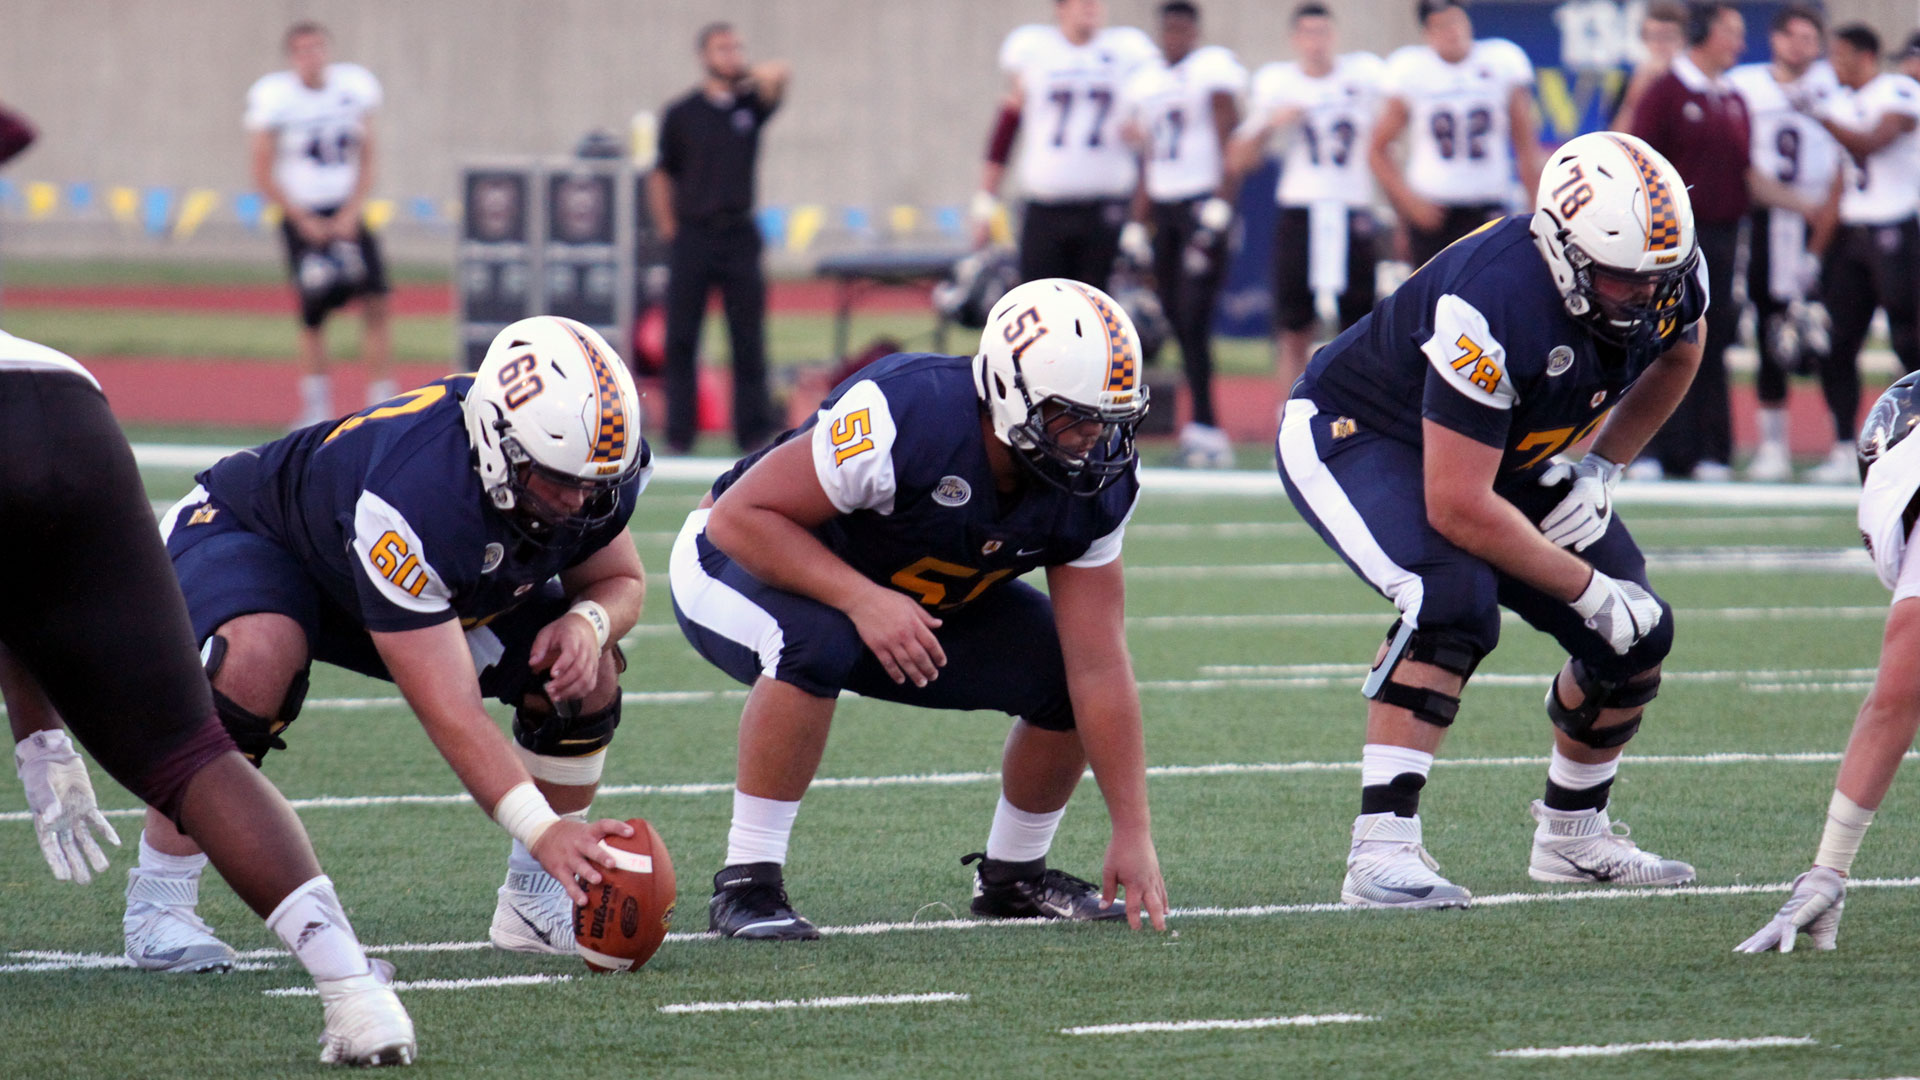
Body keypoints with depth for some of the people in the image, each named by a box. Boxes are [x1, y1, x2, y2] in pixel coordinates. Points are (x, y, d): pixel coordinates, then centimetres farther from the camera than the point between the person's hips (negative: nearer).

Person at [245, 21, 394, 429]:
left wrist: (351, 214, -7)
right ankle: (316, 409, 10)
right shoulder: (274, 98, -10)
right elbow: (263, 174, -6)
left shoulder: (355, 87, -1)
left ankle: (384, 402, -5)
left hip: (347, 215, 3)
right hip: (302, 215, -3)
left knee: (375, 303, -10)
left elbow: (367, 157, 5)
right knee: (313, 317, -4)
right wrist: (305, 222, -10)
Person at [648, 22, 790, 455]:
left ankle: (754, 431, 5)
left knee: (748, 339, 0)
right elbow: (661, 175, 10)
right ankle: (678, 433, 4)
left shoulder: (750, 104, 7)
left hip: (739, 236, 1)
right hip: (692, 237, -1)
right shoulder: (682, 114, 4)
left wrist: (761, 75, -30)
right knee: (681, 340, -1)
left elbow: (778, 77, -13)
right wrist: (668, 230, 7)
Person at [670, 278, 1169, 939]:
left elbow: (1099, 667, -15)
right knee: (814, 643, -39)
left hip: (919, 604, 6)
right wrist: (863, 600, -42)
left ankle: (1013, 875, 15)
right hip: (748, 565, -6)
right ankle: (747, 883, -28)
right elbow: (740, 515, -32)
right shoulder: (910, 415, -37)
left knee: (1065, 675, -9)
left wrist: (1133, 833, -18)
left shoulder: (1094, 483, -18)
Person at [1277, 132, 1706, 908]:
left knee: (1638, 636, 1)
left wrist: (1602, 466, -3)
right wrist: (1590, 590, -28)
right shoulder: (1498, 301, -40)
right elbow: (1458, 507, -36)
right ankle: (1381, 846, -32)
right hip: (1355, 436, -7)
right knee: (1454, 597, -34)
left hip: (1505, 457, 7)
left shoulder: (1663, 275, -18)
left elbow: (1677, 354, 11)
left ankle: (1573, 834, 24)